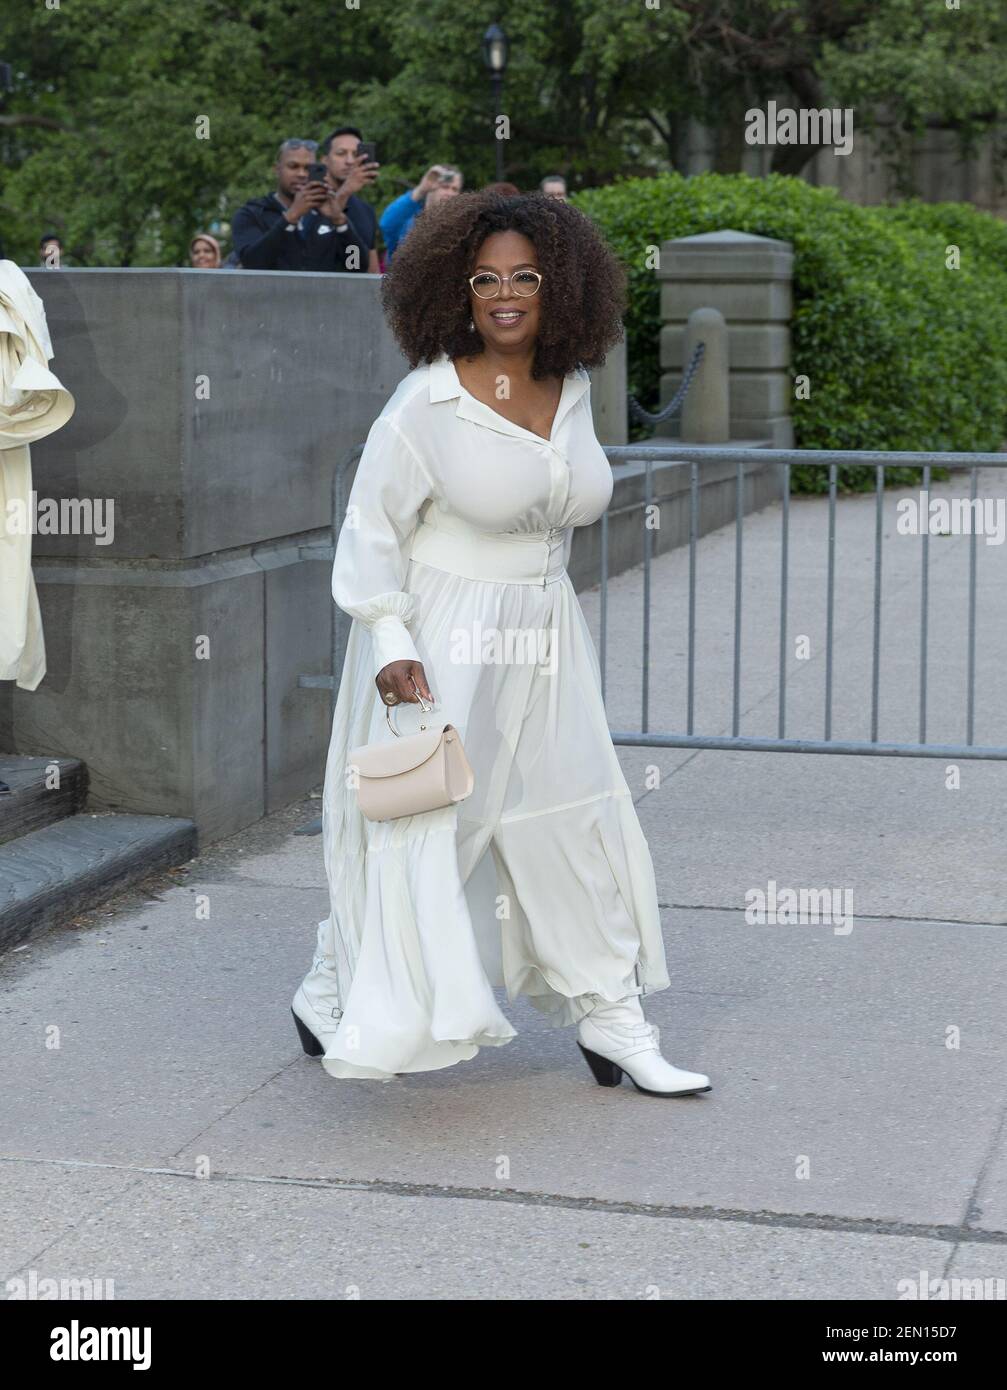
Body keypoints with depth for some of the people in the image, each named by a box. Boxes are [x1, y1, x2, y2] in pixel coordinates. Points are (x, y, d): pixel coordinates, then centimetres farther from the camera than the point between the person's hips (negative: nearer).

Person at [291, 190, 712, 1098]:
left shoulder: (573, 390, 3)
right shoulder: (428, 402, -14)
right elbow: (371, 532, -11)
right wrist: (389, 644, -21)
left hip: (545, 649, 6)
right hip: (441, 649, -6)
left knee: (576, 831, 7)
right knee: (416, 833, 2)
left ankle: (615, 1024, 17)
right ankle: (333, 998, 24)